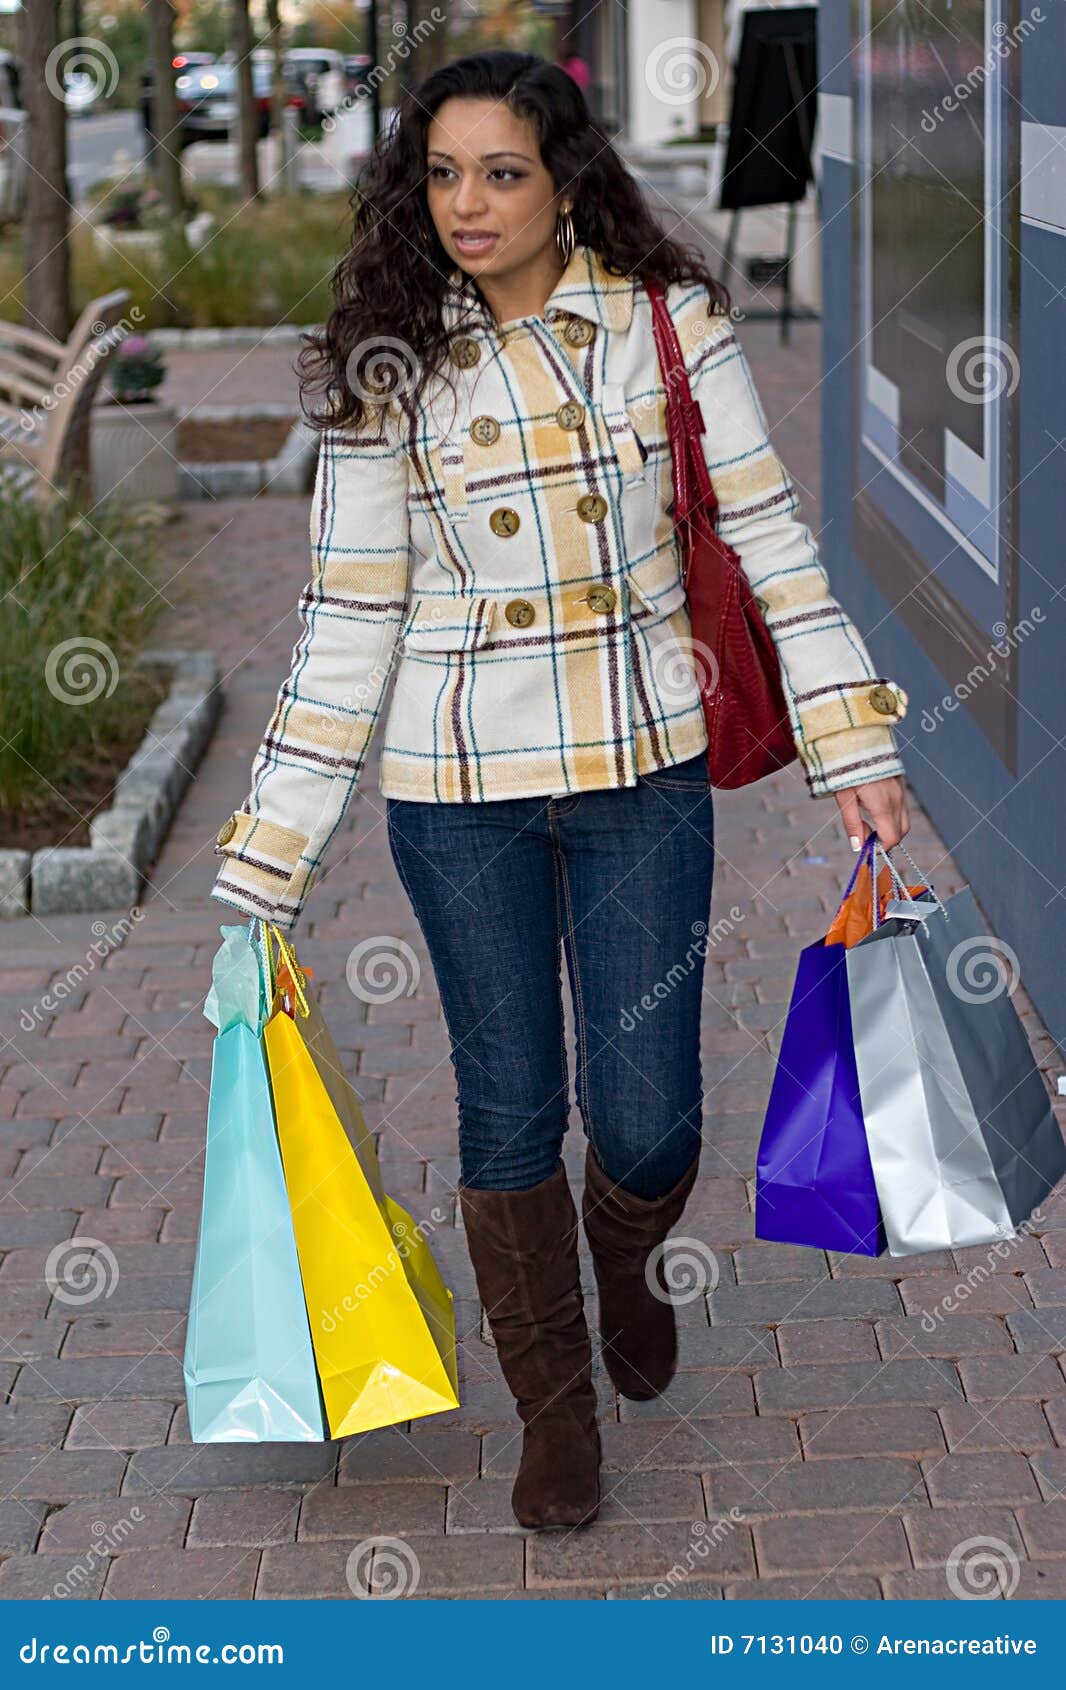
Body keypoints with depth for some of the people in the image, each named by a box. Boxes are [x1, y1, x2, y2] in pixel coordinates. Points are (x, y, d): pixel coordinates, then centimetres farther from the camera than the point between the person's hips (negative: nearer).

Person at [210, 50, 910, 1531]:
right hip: (458, 790, 0)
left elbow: (767, 538, -1)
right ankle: (555, 1399, 30)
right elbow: (350, 621, -3)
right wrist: (268, 869, -5)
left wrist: (854, 745, -7)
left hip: (645, 771, 0)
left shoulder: (668, 320, -4)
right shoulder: (389, 366, -4)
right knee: (511, 1106, 8)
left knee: (648, 1119, 1)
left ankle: (629, 1257, 39)